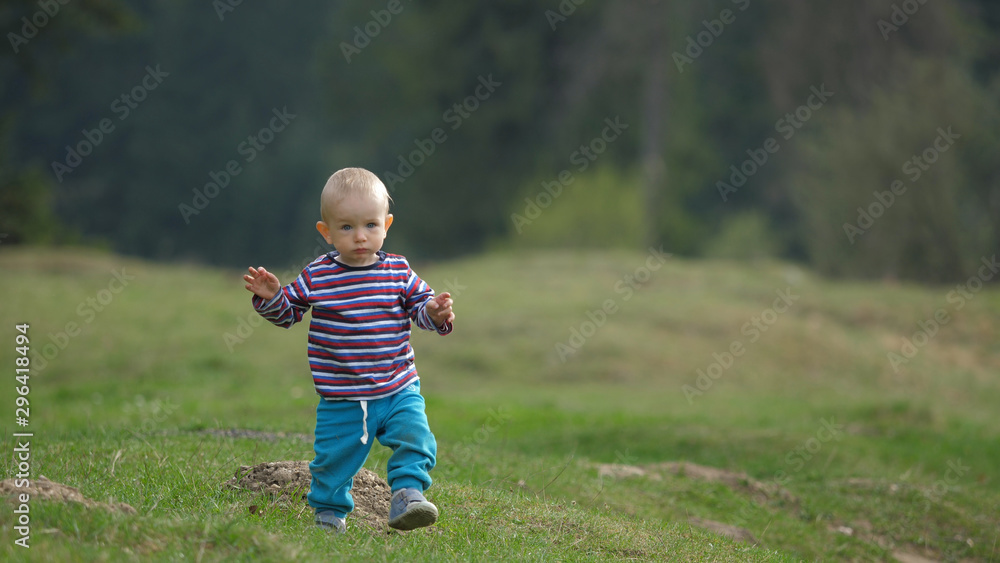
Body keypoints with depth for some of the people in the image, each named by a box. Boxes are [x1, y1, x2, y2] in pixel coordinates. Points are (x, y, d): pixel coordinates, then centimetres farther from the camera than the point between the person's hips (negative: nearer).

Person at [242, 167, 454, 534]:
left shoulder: (399, 272, 0)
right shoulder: (317, 276, -4)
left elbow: (420, 306, 8)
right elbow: (288, 311, 6)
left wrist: (435, 314, -14)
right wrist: (270, 298, -13)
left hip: (398, 390, 1)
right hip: (341, 401, 0)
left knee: (415, 438, -20)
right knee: (333, 459, 9)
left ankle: (407, 491, -7)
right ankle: (329, 510, 31)